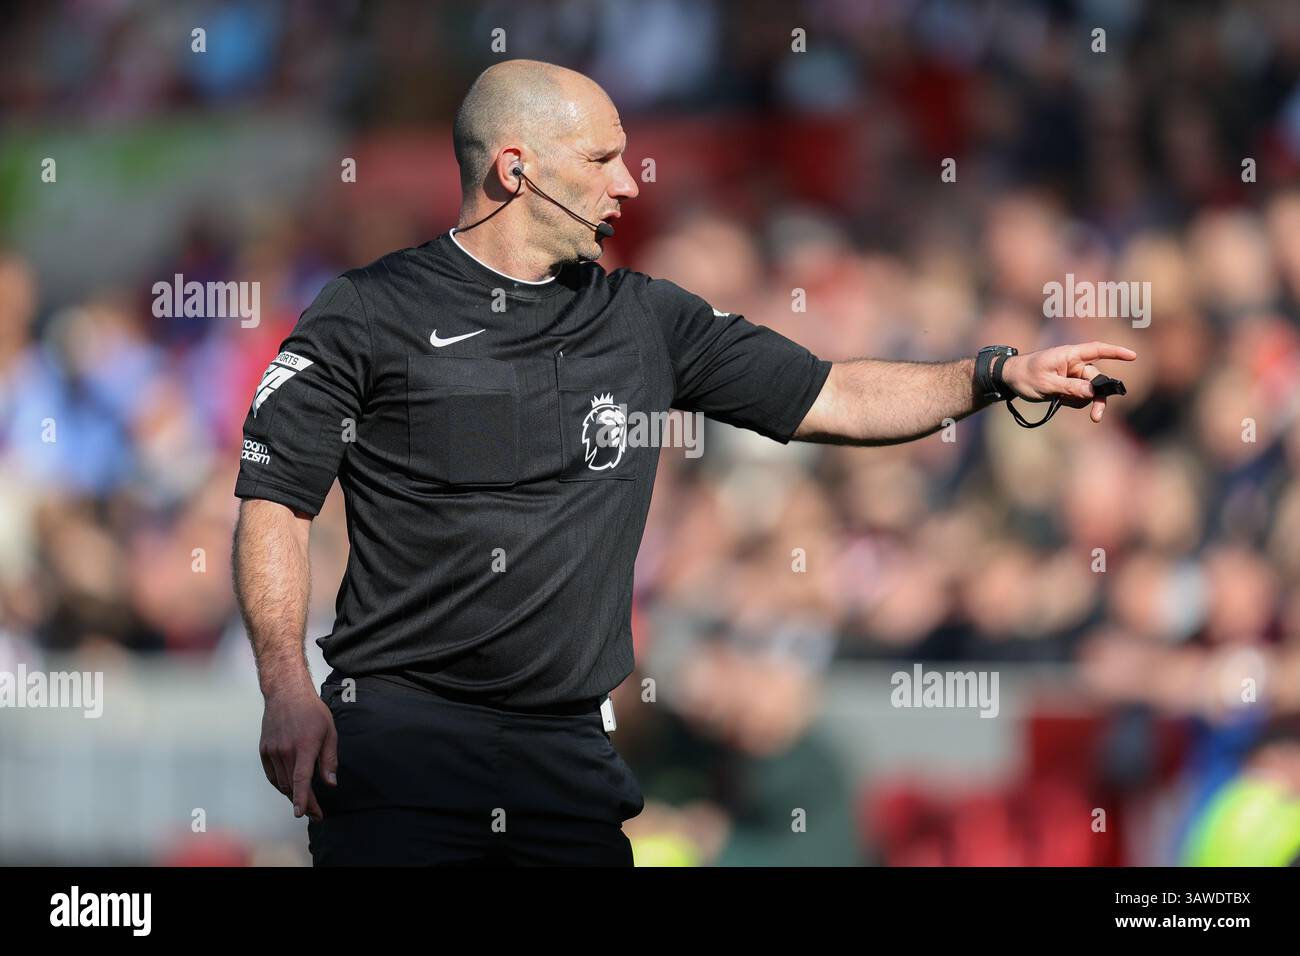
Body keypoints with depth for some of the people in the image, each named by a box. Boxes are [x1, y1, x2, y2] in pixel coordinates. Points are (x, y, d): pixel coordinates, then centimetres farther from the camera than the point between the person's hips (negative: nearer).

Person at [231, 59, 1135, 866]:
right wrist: (287, 689, -14)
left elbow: (832, 399, 16)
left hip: (570, 748, 4)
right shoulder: (371, 315, -1)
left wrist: (996, 376, 5)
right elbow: (275, 503, -2)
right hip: (398, 735, -4)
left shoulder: (645, 321, 13)